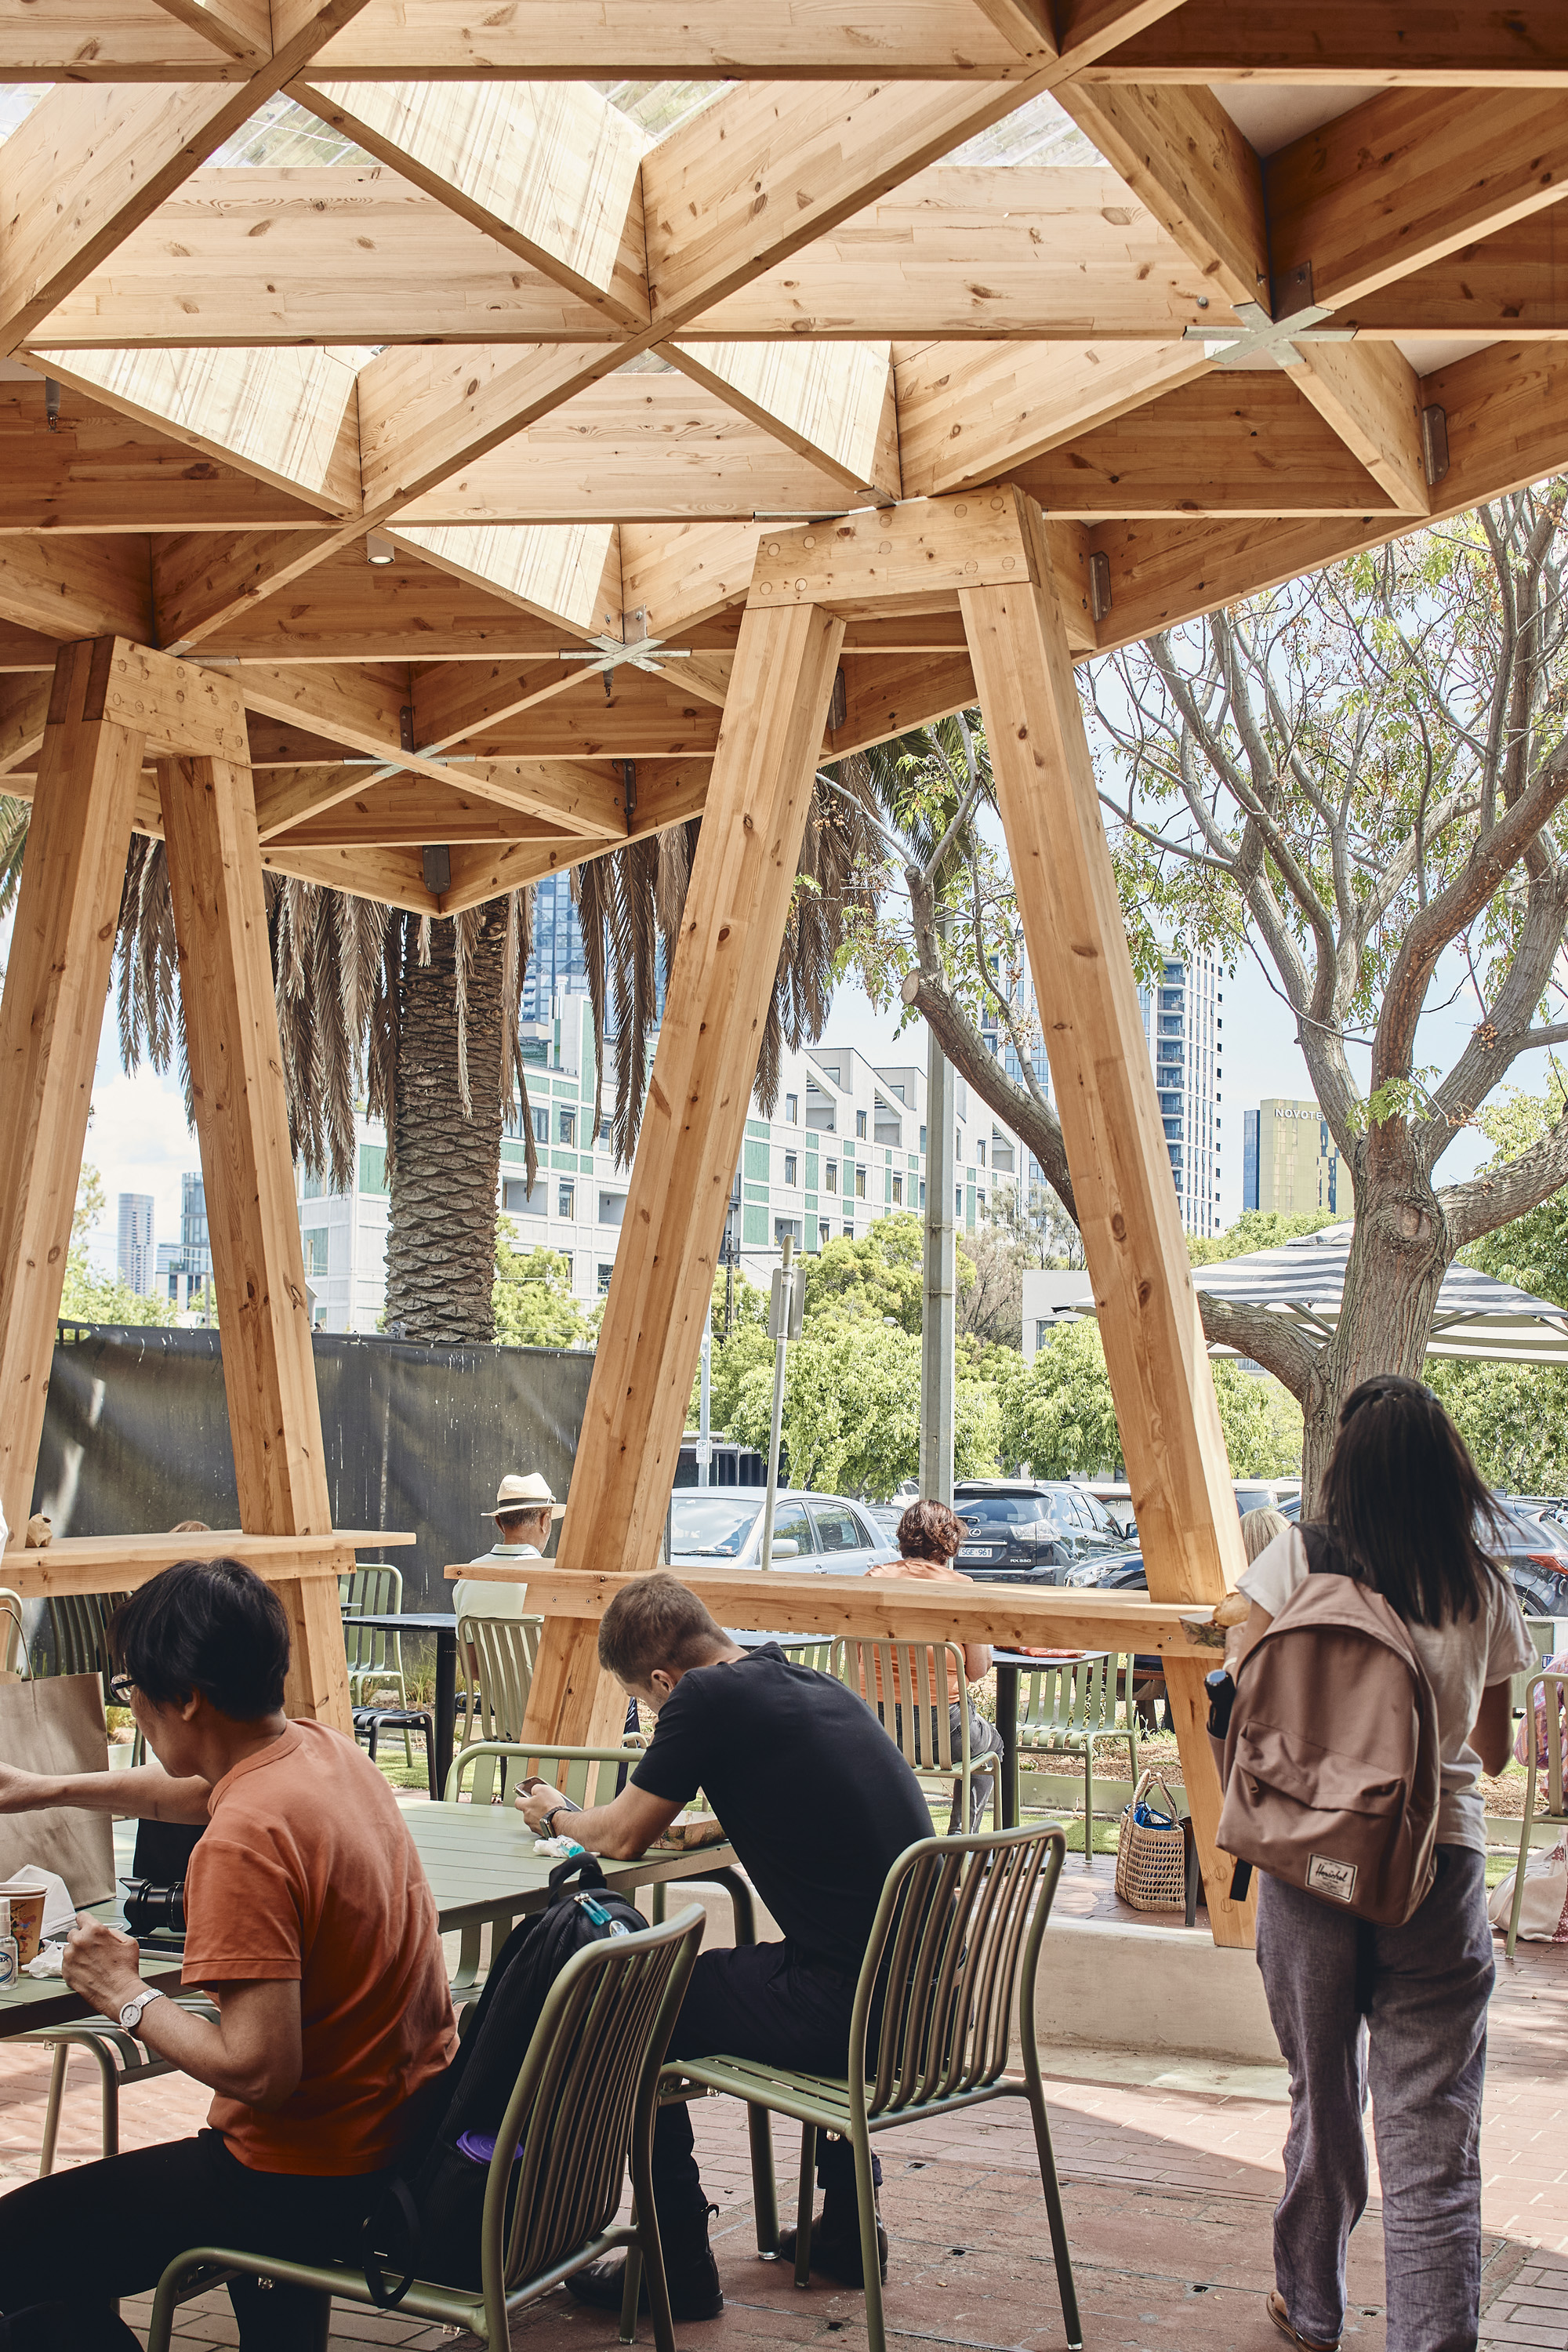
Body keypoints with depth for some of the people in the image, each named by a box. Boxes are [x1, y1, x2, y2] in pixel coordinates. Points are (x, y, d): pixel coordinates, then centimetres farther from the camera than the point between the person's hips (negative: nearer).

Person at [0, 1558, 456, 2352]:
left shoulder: (243, 1841, -27)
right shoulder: (326, 1751, 0)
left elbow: (259, 2071, -29)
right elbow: (198, 1790, 23)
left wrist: (126, 1996, -15)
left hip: (318, 2182, -9)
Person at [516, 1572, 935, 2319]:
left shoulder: (708, 1697, -11)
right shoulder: (817, 1687, 13)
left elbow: (620, 1835, 0)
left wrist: (556, 1814, 20)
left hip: (850, 2007, -8)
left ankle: (679, 2266, 18)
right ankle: (845, 2227, 40)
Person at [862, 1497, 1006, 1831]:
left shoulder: (874, 1577, -1)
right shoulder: (961, 1586, -9)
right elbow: (978, 1671, -4)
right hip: (938, 1724, -3)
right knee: (991, 1743, 31)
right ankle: (960, 1836, 24)